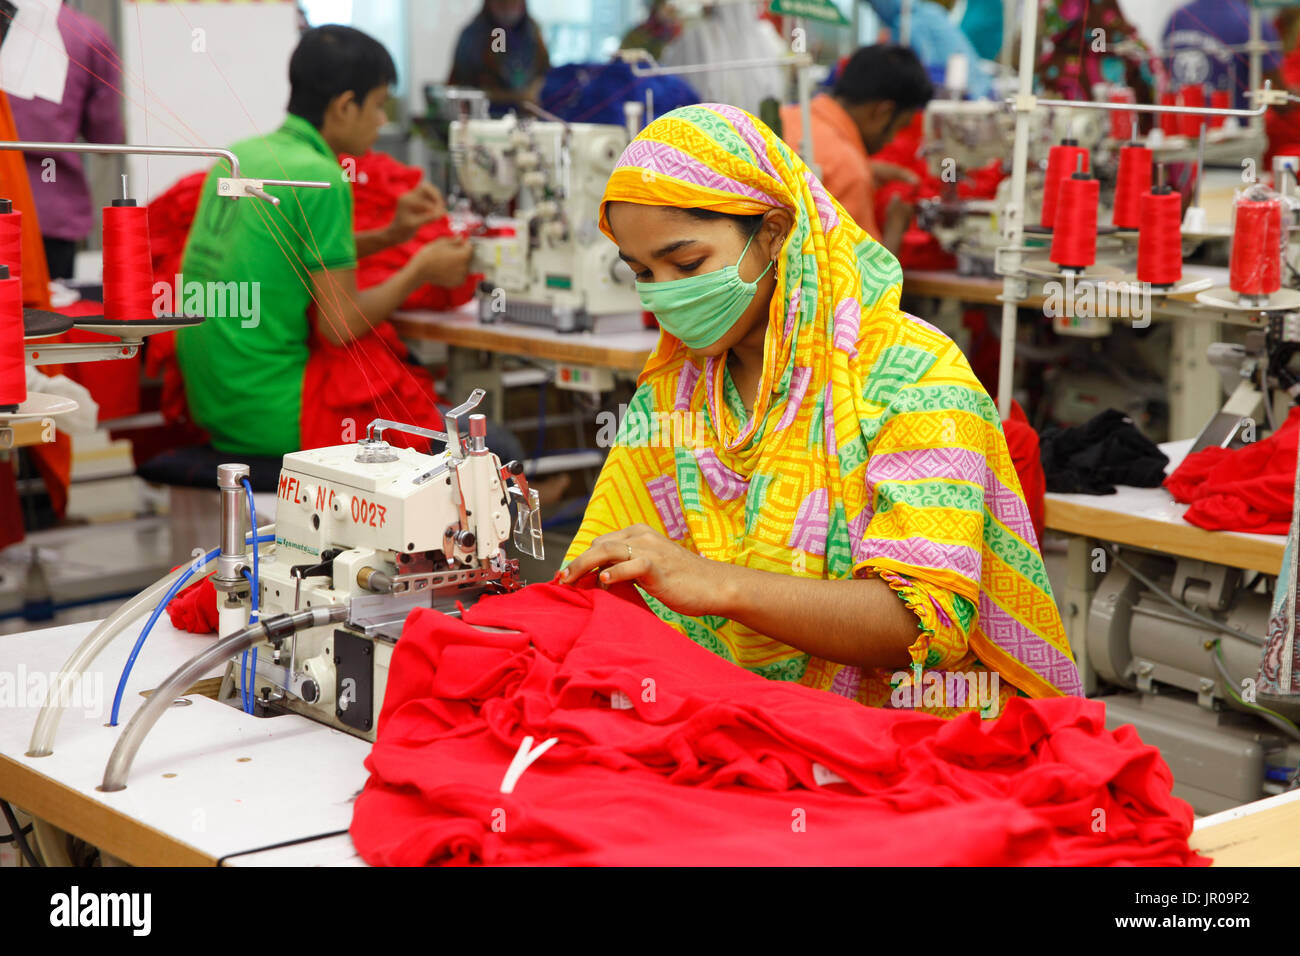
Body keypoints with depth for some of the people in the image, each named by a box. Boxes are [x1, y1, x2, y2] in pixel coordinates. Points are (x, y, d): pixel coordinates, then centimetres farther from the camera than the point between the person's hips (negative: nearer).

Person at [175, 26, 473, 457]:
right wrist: (421, 270, -1)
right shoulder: (322, 179, -16)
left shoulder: (238, 156, 9)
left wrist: (390, 235, 15)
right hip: (271, 417, -9)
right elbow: (340, 324, -14)